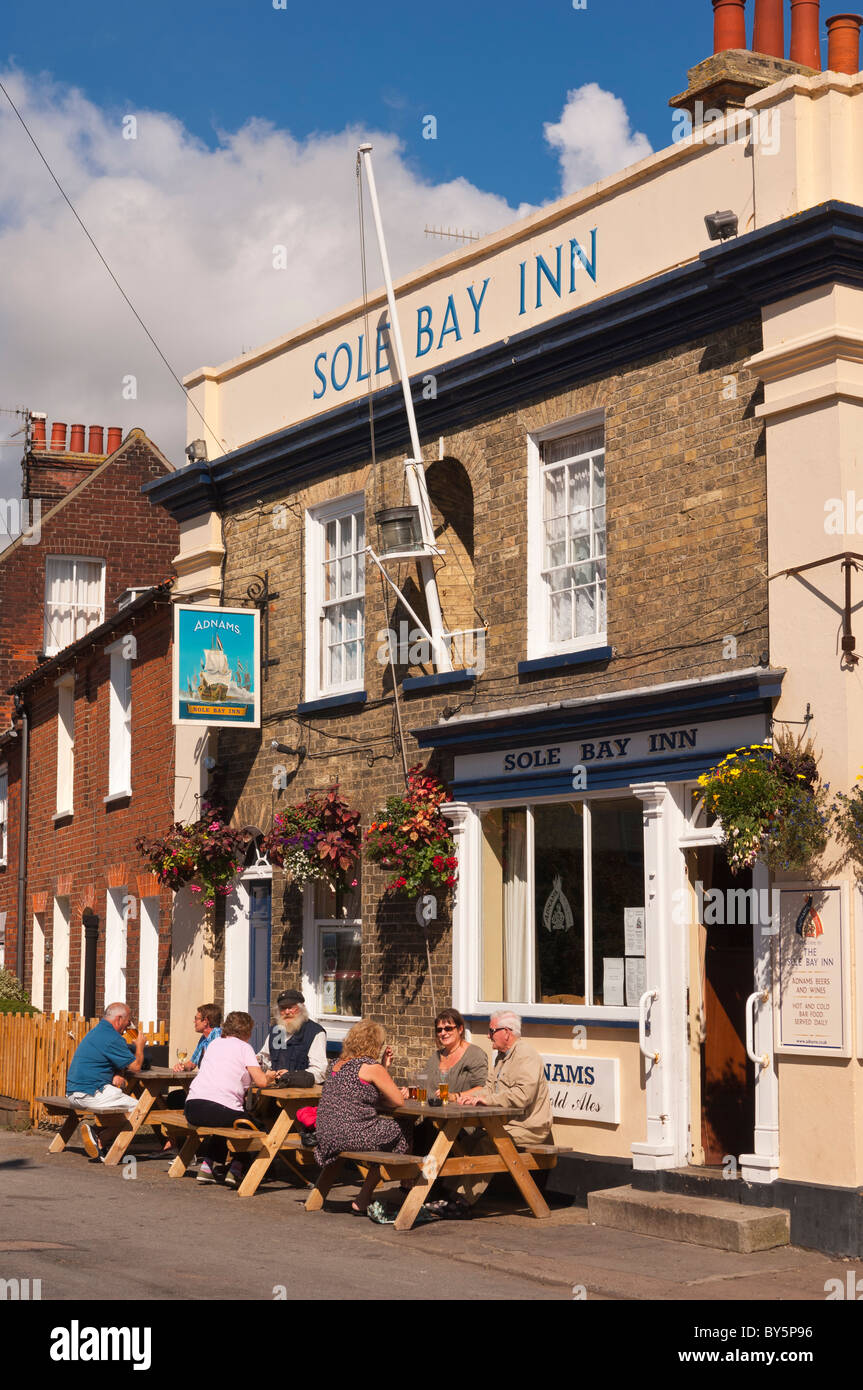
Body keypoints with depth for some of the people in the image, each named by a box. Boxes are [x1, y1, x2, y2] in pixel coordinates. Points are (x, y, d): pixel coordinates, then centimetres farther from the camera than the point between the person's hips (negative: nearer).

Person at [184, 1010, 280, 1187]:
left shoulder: (214, 1044, 21)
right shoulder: (243, 1047, 4)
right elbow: (261, 1081, -3)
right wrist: (269, 1077, 18)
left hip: (192, 1108, 6)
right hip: (221, 1109, -6)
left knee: (220, 1125, 35)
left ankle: (206, 1165, 22)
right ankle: (236, 1169, 6)